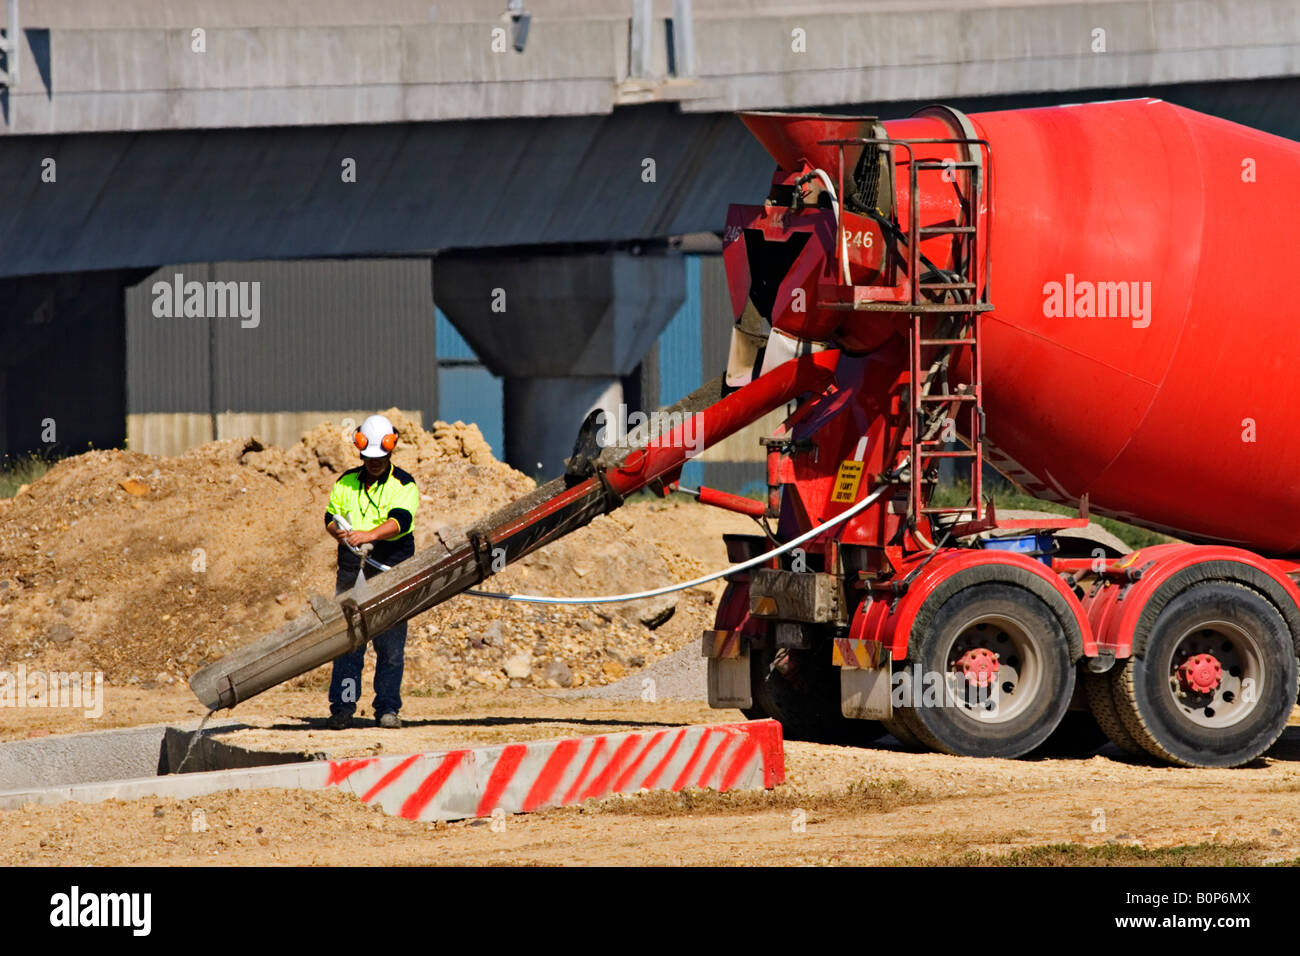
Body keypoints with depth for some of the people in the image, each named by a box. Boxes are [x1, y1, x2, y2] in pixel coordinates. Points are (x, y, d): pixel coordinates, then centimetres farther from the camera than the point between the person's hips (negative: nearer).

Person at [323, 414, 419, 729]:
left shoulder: (404, 484, 1)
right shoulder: (346, 483, 15)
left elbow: (399, 521, -14)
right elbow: (331, 516, 18)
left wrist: (370, 534, -32)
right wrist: (338, 532, -6)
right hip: (352, 570, 3)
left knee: (390, 642, -3)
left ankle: (387, 708, 5)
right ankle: (342, 708, 3)